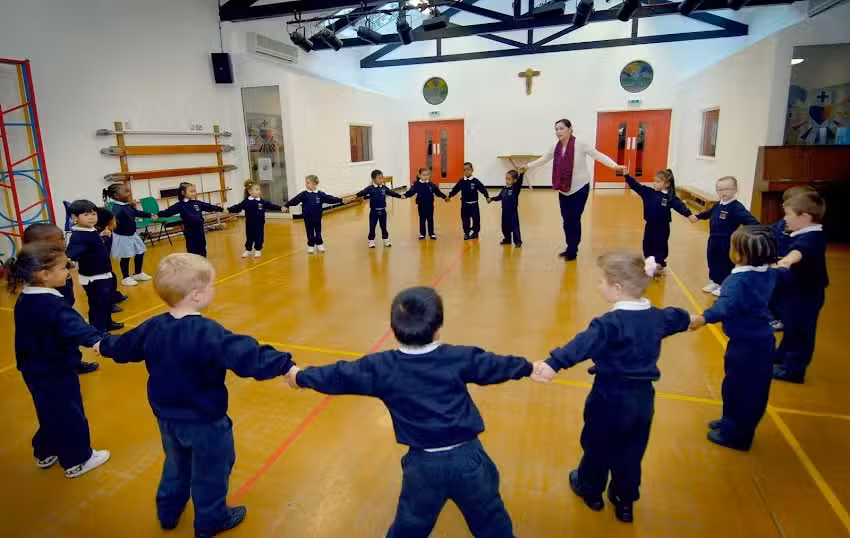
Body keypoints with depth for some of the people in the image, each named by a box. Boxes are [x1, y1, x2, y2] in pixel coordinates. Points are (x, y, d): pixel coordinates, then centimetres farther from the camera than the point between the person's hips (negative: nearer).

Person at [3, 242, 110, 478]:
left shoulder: (24, 299, 1)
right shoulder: (53, 305, -29)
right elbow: (75, 327, -49)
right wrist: (97, 340, -66)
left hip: (34, 369, 9)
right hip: (56, 371, -9)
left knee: (49, 413, 26)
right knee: (70, 416, 8)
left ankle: (45, 454, 42)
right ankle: (77, 461, 23)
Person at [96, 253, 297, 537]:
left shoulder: (153, 328, -6)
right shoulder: (207, 332, -31)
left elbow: (126, 345, 13)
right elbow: (244, 355, -40)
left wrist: (104, 346, 35)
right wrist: (285, 365, -41)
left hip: (167, 417, 7)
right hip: (204, 421, -7)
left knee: (176, 465, 30)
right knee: (211, 471, 16)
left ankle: (168, 513, 49)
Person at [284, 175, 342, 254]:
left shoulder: (320, 194, -6)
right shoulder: (303, 194, -7)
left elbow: (330, 199, -5)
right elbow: (295, 200, -11)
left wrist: (340, 200, -10)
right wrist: (287, 205, -20)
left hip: (317, 218, 0)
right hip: (308, 218, 0)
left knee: (318, 231, 12)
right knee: (310, 232, 8)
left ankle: (319, 244, 27)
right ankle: (310, 246, 20)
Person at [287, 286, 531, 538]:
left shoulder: (382, 367, -10)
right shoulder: (459, 358, -9)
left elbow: (340, 376, -1)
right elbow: (498, 365, 4)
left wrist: (300, 376, 15)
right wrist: (530, 367, 23)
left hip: (423, 464, 0)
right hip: (467, 457, 0)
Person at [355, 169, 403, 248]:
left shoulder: (384, 188, 3)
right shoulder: (370, 188, -10)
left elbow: (391, 192, 12)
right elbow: (363, 192, -20)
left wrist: (400, 196, 12)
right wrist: (356, 196, -35)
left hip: (382, 210, 3)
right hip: (374, 211, -3)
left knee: (383, 226, 12)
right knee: (372, 226, 5)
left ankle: (386, 240, 23)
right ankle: (371, 241, 15)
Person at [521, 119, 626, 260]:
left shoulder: (580, 145, -15)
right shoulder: (556, 148, 0)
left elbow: (599, 156, -17)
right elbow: (543, 159, 17)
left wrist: (615, 166, -28)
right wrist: (528, 167, 22)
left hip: (579, 188, -5)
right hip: (563, 191, 5)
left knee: (574, 220, -1)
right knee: (566, 221, 9)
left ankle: (573, 251, 12)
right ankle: (570, 248, 24)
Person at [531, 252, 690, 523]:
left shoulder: (611, 323, -26)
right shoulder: (656, 317, 0)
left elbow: (584, 344, -43)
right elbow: (676, 317, 24)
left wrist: (554, 363, -57)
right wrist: (690, 319, 48)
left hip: (610, 398, -6)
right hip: (642, 398, 7)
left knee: (597, 446, 18)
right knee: (630, 453, 21)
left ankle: (591, 490, 39)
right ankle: (625, 501, 36)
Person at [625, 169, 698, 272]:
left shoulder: (670, 197, -12)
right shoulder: (648, 192, -4)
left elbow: (679, 206, -18)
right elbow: (636, 185, -7)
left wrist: (689, 215, -32)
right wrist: (626, 175, -16)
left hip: (662, 228, -3)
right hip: (650, 226, 4)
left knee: (660, 248, 9)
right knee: (648, 247, 13)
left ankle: (660, 266, 26)